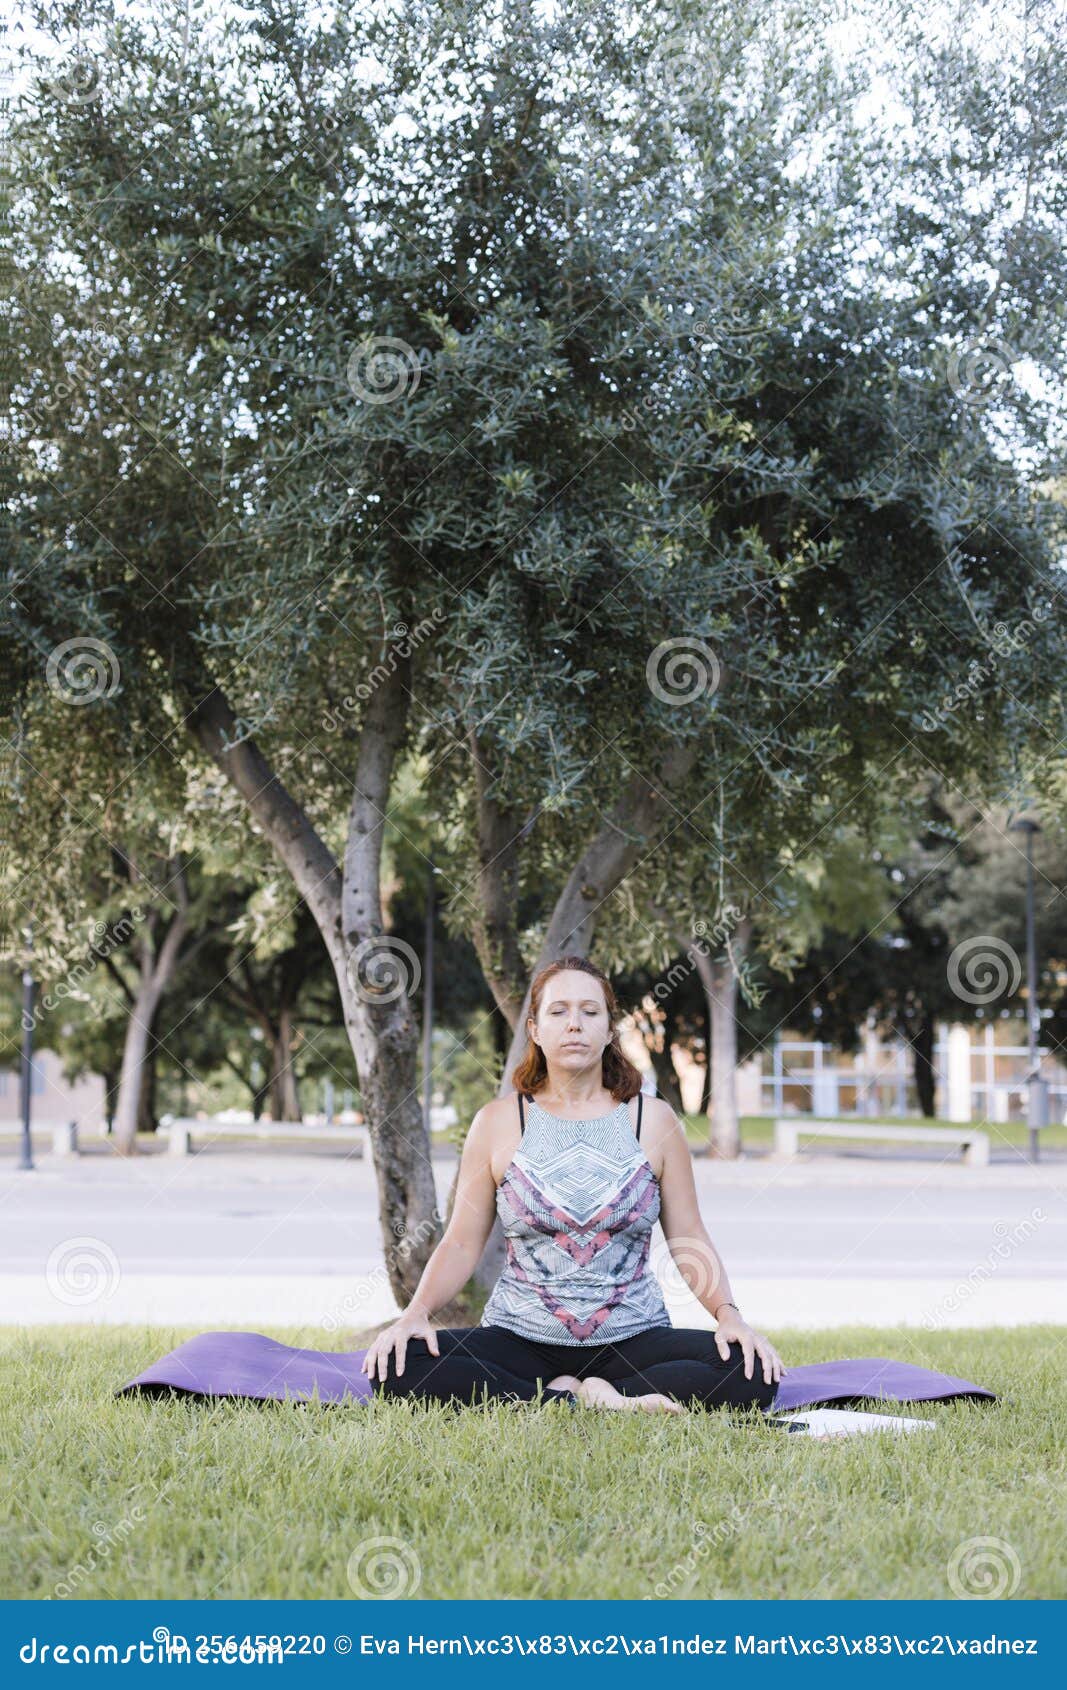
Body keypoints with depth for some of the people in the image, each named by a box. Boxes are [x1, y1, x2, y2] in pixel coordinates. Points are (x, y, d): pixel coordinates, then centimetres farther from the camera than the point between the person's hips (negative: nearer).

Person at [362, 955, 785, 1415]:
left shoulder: (654, 1120, 5)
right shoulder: (498, 1122, 5)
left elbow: (689, 1241, 5)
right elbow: (462, 1244, 4)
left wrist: (728, 1314, -13)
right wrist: (415, 1312, -14)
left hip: (632, 1338, 0)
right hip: (521, 1338, 0)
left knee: (751, 1372, -28)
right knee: (396, 1369, -29)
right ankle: (599, 1403, -25)